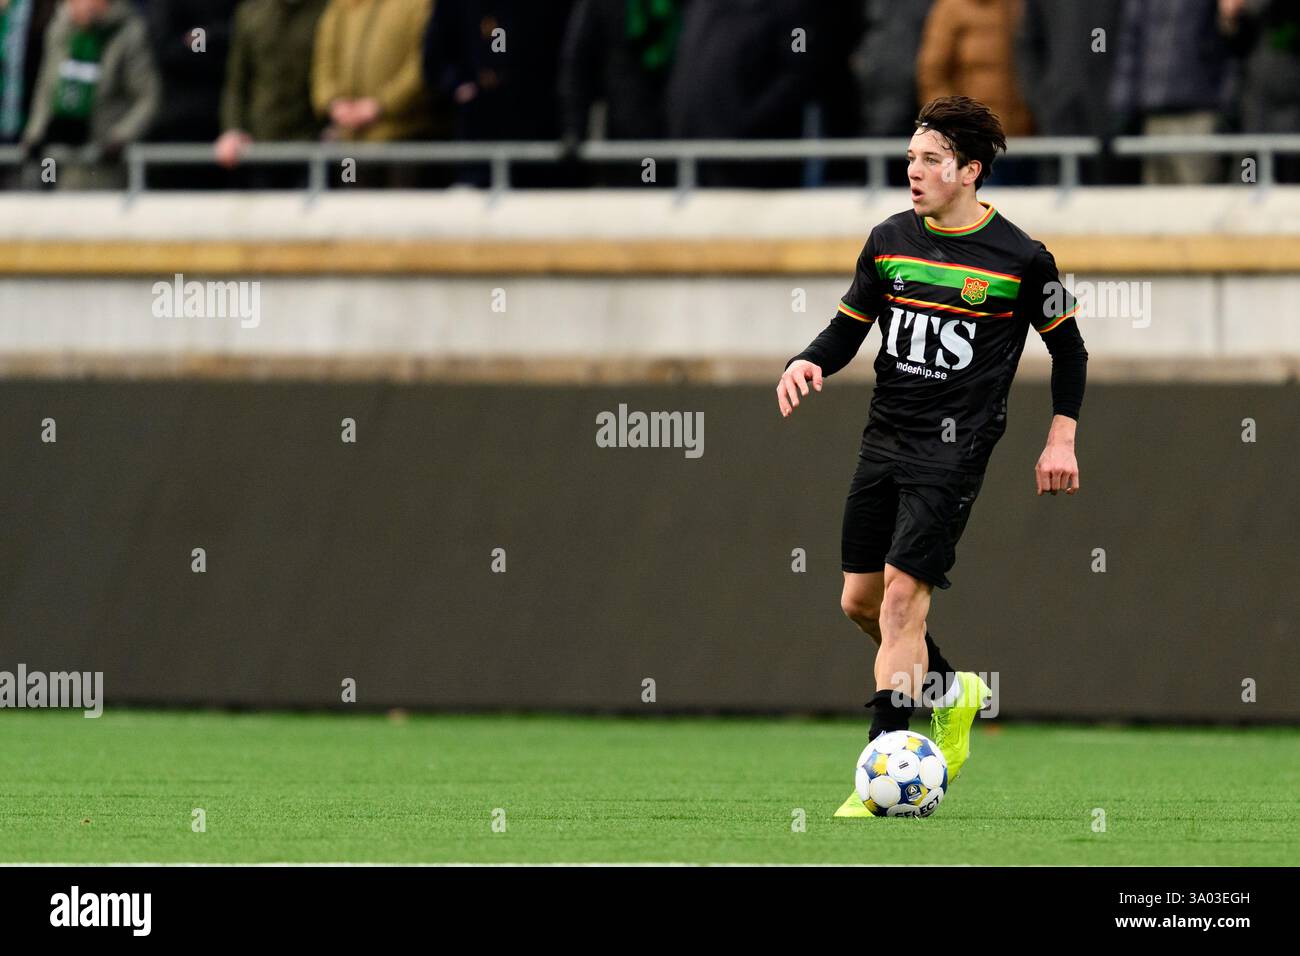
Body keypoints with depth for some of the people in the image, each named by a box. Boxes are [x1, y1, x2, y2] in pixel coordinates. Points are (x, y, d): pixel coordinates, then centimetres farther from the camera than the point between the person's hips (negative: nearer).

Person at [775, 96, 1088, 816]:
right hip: (885, 434, 6)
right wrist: (808, 364, -8)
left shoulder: (1020, 258, -6)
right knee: (860, 600, 9)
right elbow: (849, 327, 13)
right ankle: (953, 694, 37)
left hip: (955, 447, -6)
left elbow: (1068, 349, 5)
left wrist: (1061, 440, 1)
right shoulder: (890, 240, 6)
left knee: (902, 592, -16)